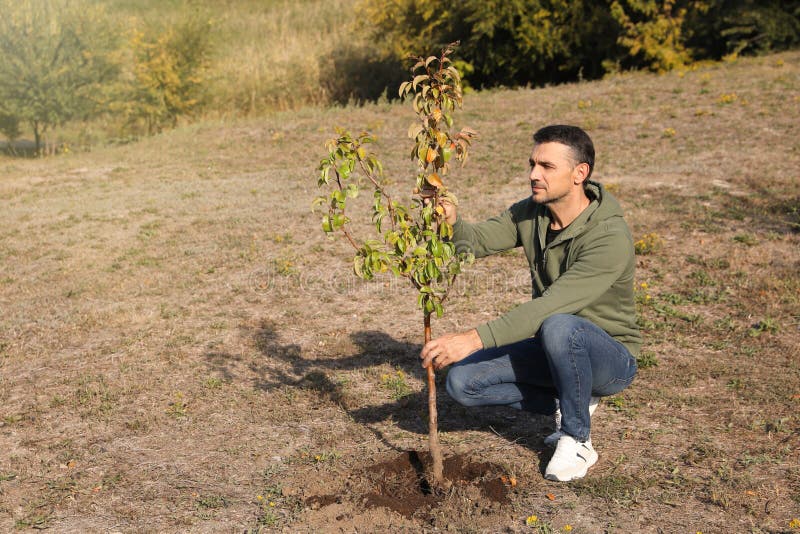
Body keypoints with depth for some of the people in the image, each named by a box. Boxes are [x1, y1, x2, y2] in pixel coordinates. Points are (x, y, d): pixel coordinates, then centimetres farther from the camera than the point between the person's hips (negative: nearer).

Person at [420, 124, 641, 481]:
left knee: (559, 326, -40)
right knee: (462, 381, -11)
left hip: (609, 358, -6)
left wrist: (474, 339, -45)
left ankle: (577, 441, -16)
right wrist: (451, 223, -38)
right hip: (555, 348, 7)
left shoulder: (609, 237, -29)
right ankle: (571, 403, 6)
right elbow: (477, 240, -13)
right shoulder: (530, 213, -4)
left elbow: (551, 305, -38)